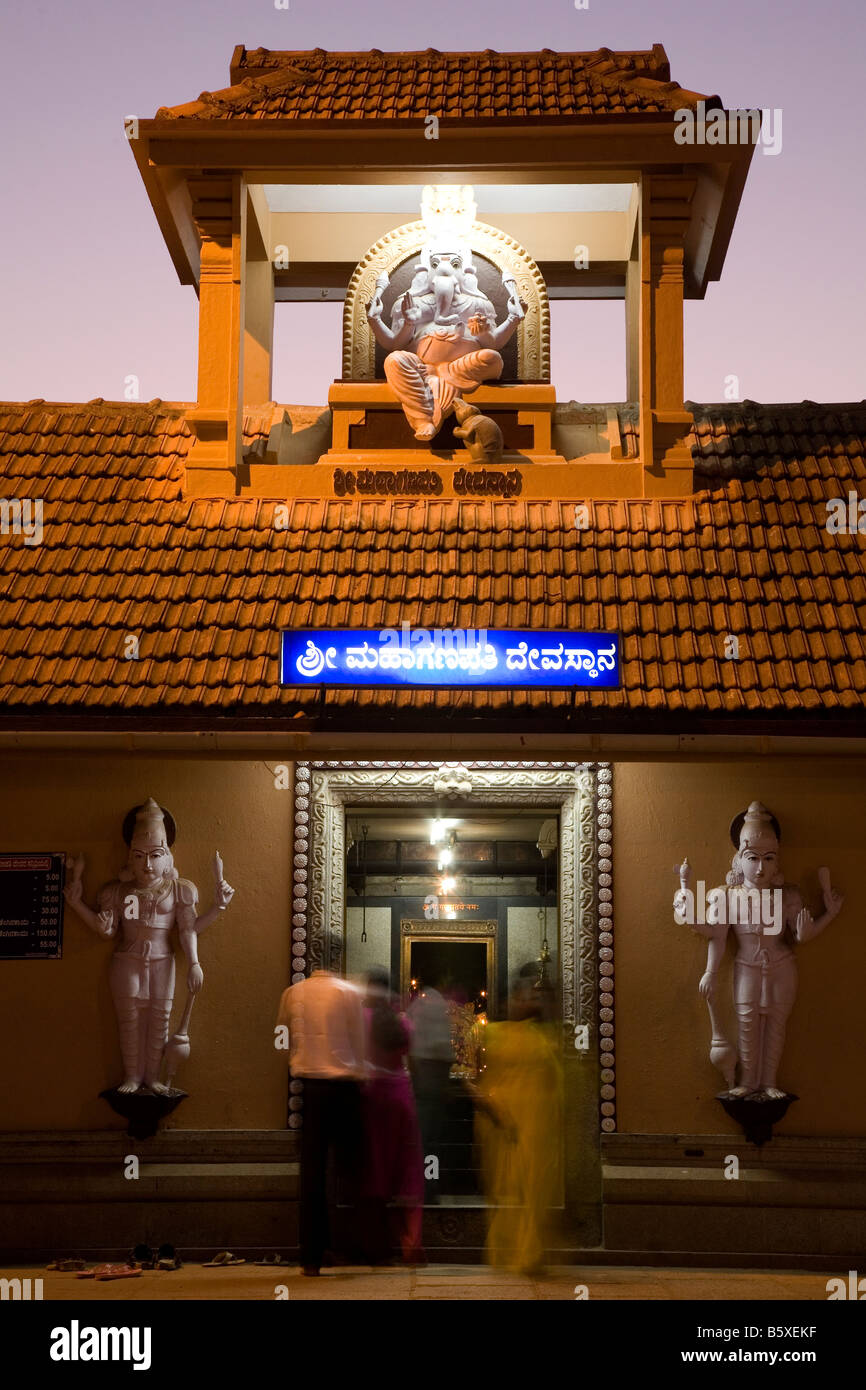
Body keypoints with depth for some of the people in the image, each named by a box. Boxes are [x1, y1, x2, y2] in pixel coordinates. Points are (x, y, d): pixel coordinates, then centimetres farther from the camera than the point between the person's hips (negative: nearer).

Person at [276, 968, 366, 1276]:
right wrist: (359, 1077, 11)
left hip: (307, 1083, 2)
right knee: (349, 1165, 6)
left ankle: (312, 1257, 3)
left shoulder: (293, 993, 6)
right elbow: (359, 1042, 2)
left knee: (312, 1170, 3)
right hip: (344, 1084, -2)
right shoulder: (350, 993, -2)